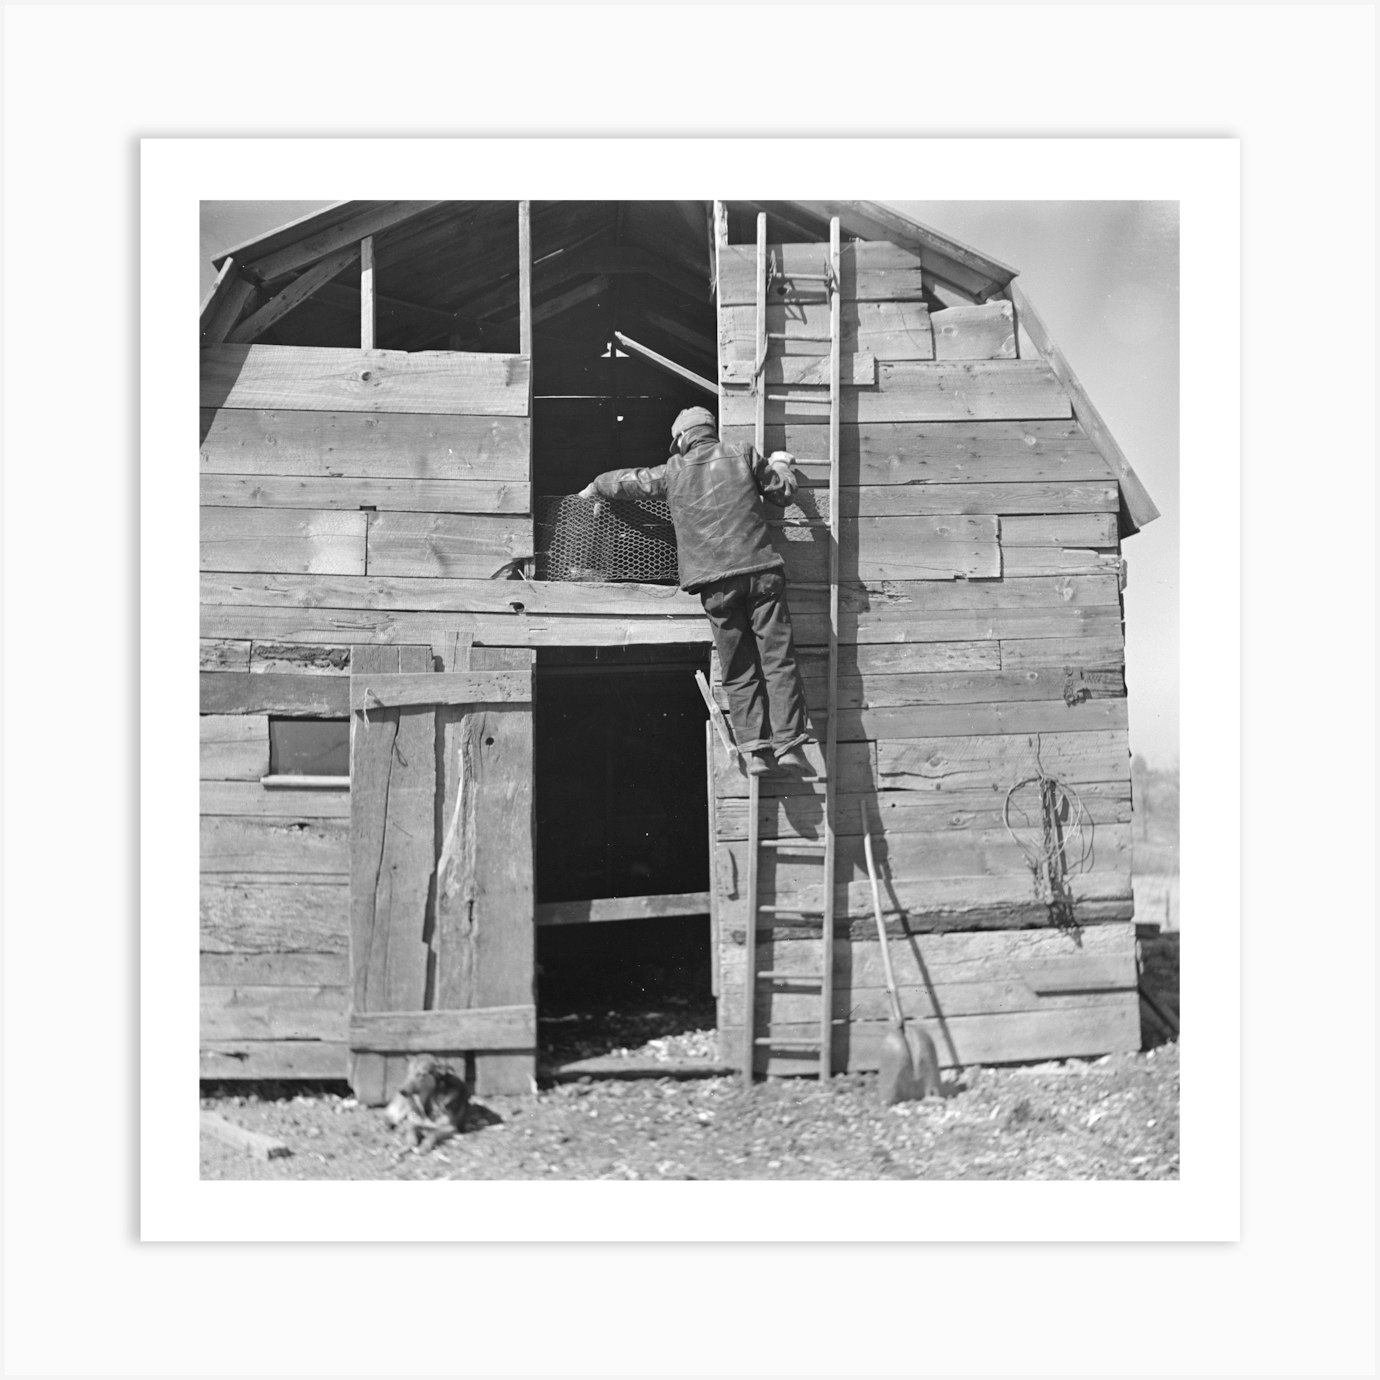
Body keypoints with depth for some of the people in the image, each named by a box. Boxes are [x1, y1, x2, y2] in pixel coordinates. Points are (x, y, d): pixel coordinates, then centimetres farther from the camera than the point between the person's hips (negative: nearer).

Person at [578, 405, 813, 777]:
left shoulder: (673, 472, 11)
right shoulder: (743, 455, 10)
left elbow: (624, 482, 24)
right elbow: (783, 492, 17)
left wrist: (594, 488, 45)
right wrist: (781, 465, 38)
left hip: (716, 583, 0)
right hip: (760, 569, 0)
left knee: (739, 671, 5)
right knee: (778, 659, 0)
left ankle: (753, 749, -3)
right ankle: (788, 743, -6)